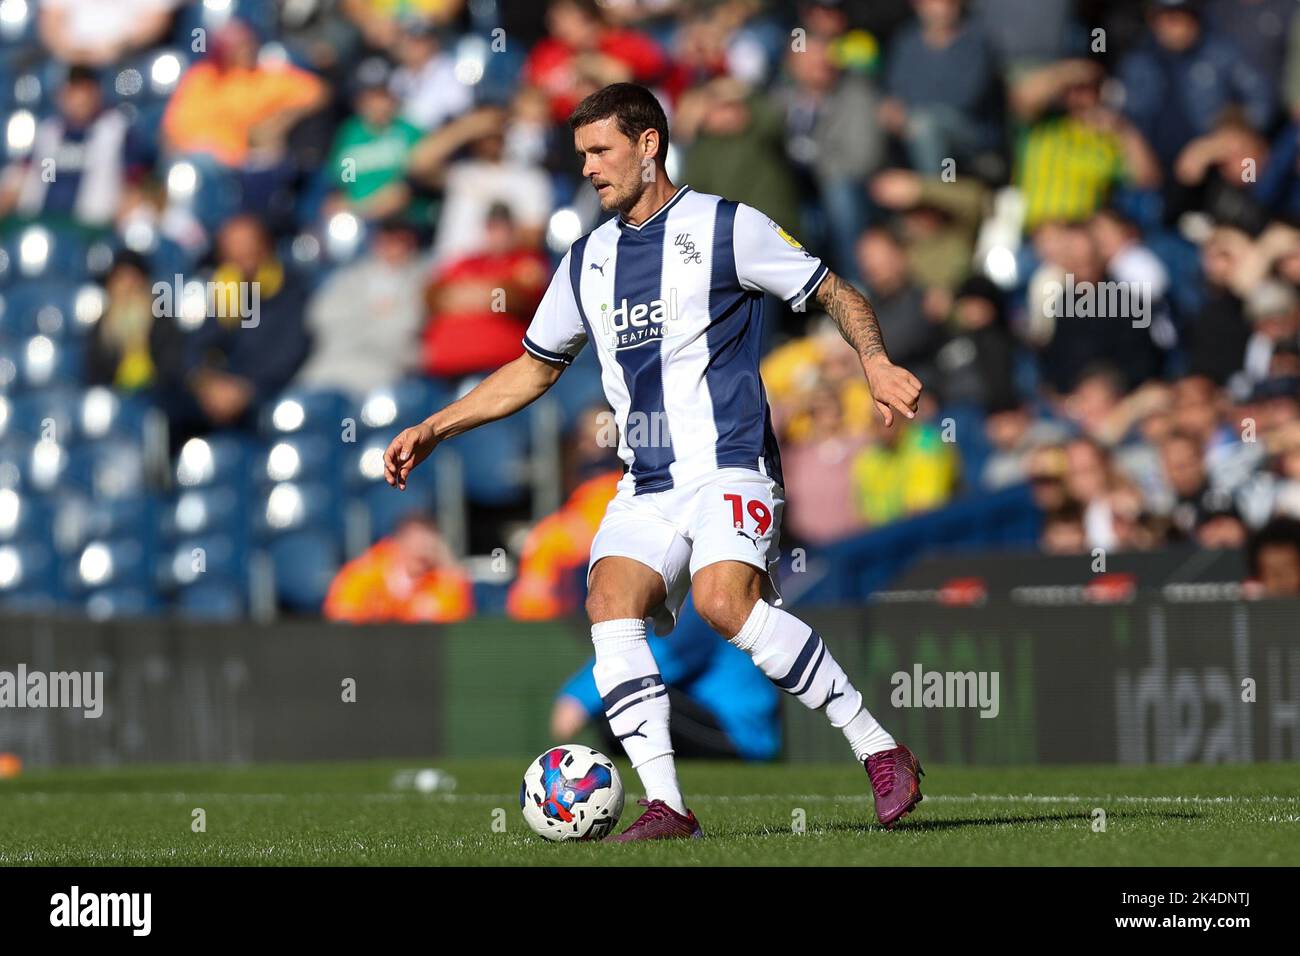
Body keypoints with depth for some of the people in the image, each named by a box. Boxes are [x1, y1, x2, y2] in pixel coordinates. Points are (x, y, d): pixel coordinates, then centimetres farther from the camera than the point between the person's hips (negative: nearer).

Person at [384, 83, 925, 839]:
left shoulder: (725, 228, 0)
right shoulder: (588, 261, 17)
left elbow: (837, 293, 4)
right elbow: (534, 369, 28)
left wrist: (877, 364, -15)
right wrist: (433, 429, 22)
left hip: (730, 465, -6)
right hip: (647, 485, 6)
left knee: (725, 601, -29)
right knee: (610, 600, -20)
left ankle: (883, 753, -17)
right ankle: (666, 807, -23)